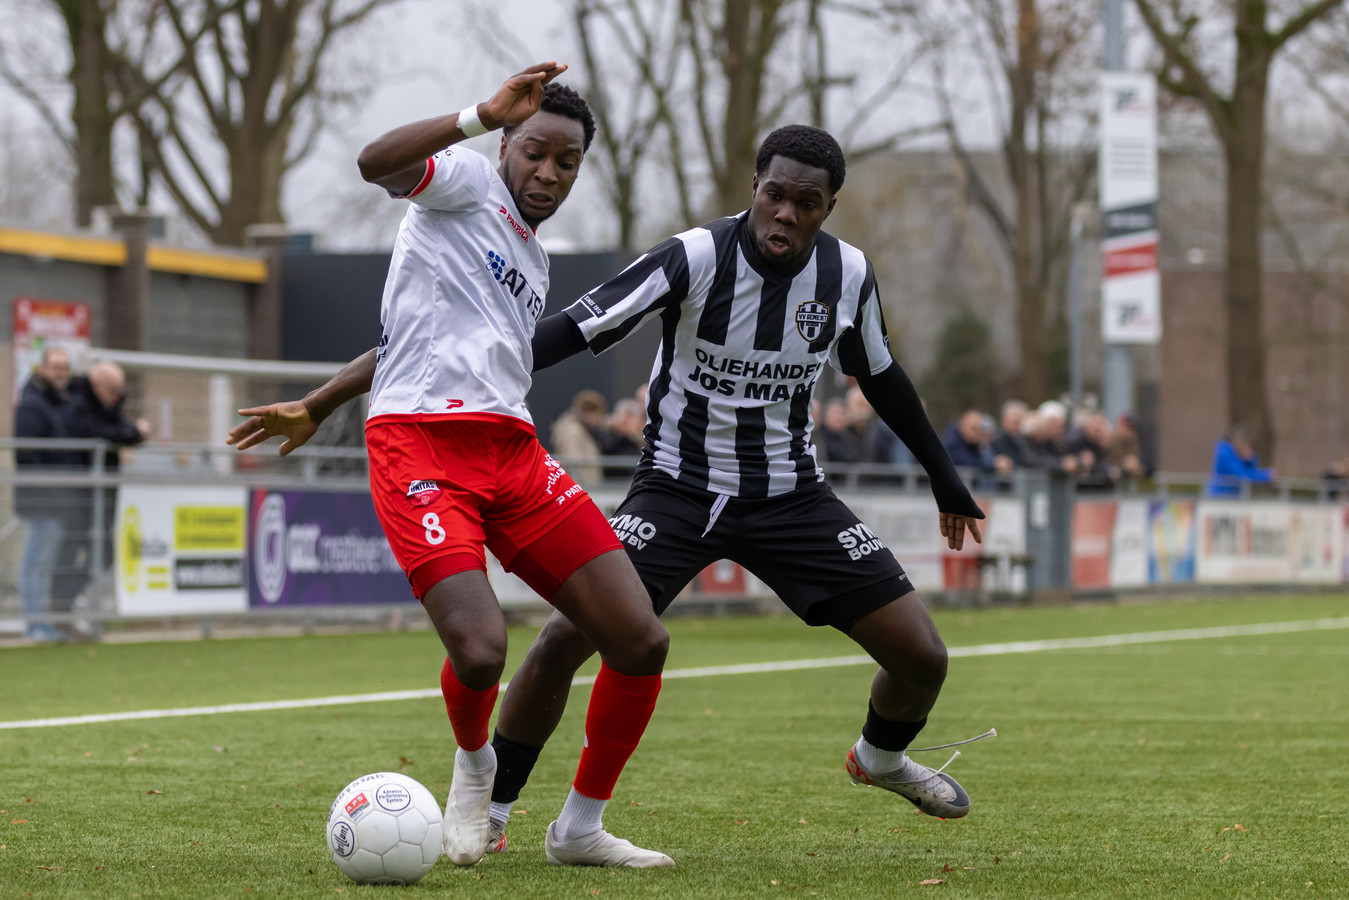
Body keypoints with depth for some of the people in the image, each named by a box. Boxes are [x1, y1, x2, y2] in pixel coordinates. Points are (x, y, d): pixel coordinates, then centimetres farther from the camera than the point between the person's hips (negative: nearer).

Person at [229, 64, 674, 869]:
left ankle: (581, 828, 15)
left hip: (513, 452, 7)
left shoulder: (535, 261, 27)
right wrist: (485, 115, -23)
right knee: (480, 652, -25)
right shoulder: (467, 183, 6)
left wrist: (317, 408, 30)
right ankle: (474, 765, 13)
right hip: (420, 444, -7)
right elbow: (379, 163, -18)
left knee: (642, 642, -5)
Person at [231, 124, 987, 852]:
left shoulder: (848, 274, -8)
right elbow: (564, 336, -26)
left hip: (792, 496, 3)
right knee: (566, 638, -21)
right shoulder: (695, 259, -21)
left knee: (921, 656, -3)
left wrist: (947, 482, 20)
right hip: (678, 487, -3)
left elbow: (882, 377, 11)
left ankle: (882, 757, 34)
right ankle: (489, 811, 0)